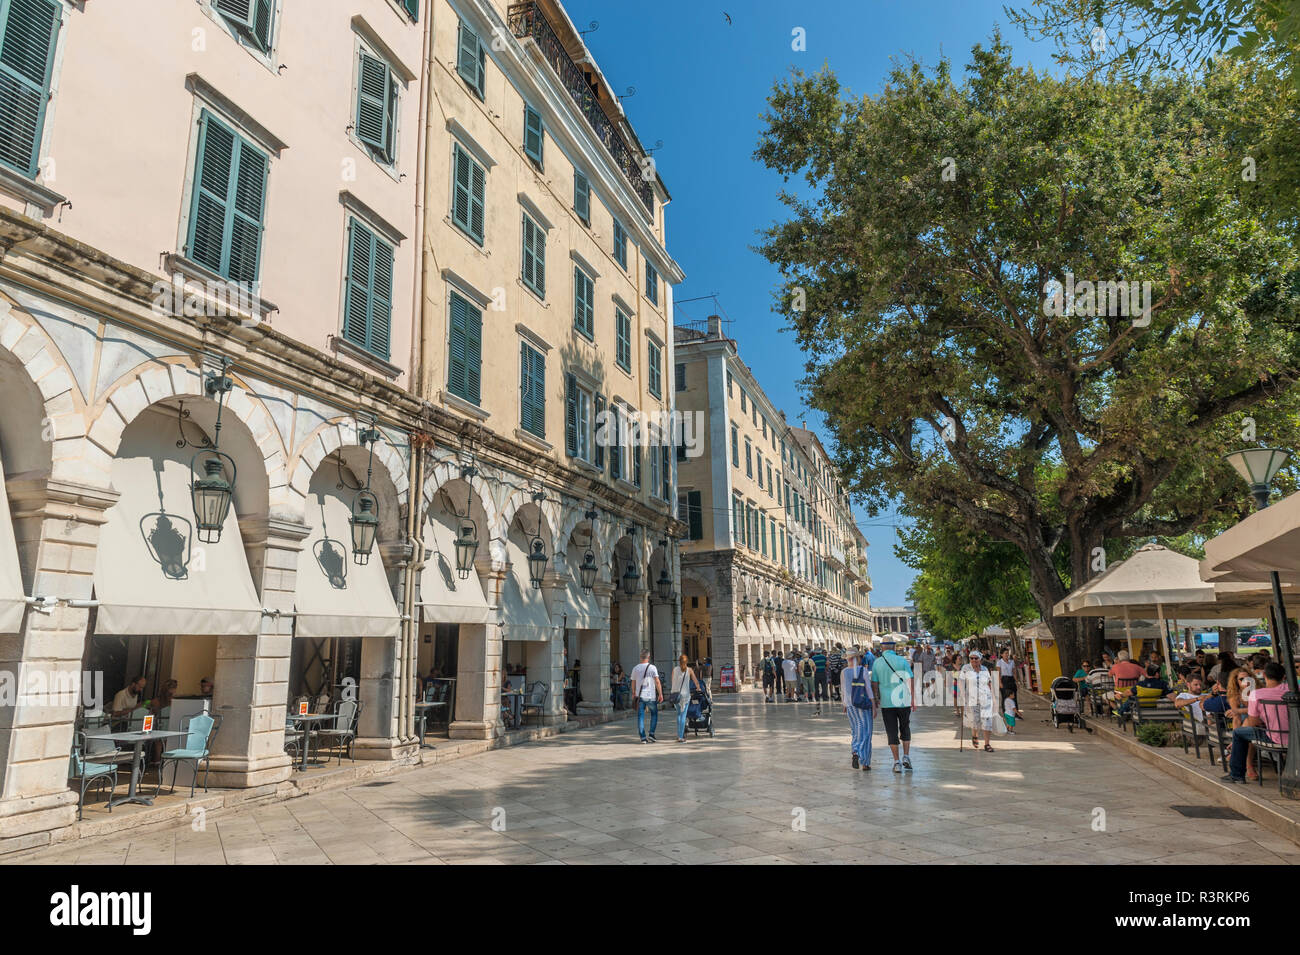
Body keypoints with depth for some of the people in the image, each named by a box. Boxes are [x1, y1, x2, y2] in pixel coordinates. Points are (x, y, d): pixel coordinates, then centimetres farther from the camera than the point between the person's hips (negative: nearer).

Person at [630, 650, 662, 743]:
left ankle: (643, 737, 2)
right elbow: (657, 682, -10)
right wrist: (660, 694, -5)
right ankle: (651, 734, 5)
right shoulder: (652, 667, -6)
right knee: (654, 714, 15)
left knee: (640, 716, 5)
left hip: (640, 696, 2)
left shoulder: (635, 668, 3)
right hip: (651, 696, -2)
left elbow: (633, 683, 12)